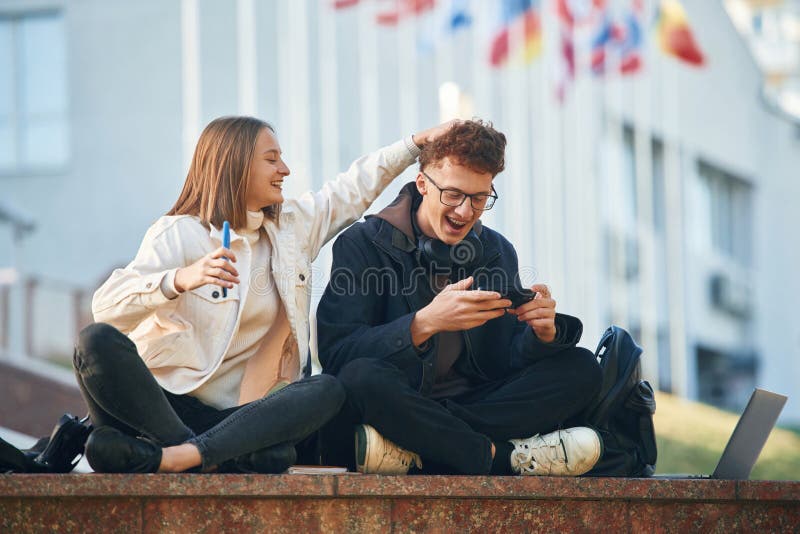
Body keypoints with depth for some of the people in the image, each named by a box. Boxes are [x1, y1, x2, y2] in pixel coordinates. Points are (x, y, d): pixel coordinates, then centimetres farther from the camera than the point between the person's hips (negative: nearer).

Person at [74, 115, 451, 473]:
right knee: (98, 342, -32)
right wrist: (180, 280, -35)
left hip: (232, 410, 5)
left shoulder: (292, 225, 16)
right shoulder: (177, 234, -5)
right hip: (165, 402, -4)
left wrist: (416, 144, 24)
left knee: (328, 390, -23)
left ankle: (173, 456, -41)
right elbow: (106, 306, -18)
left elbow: (353, 189, 29)